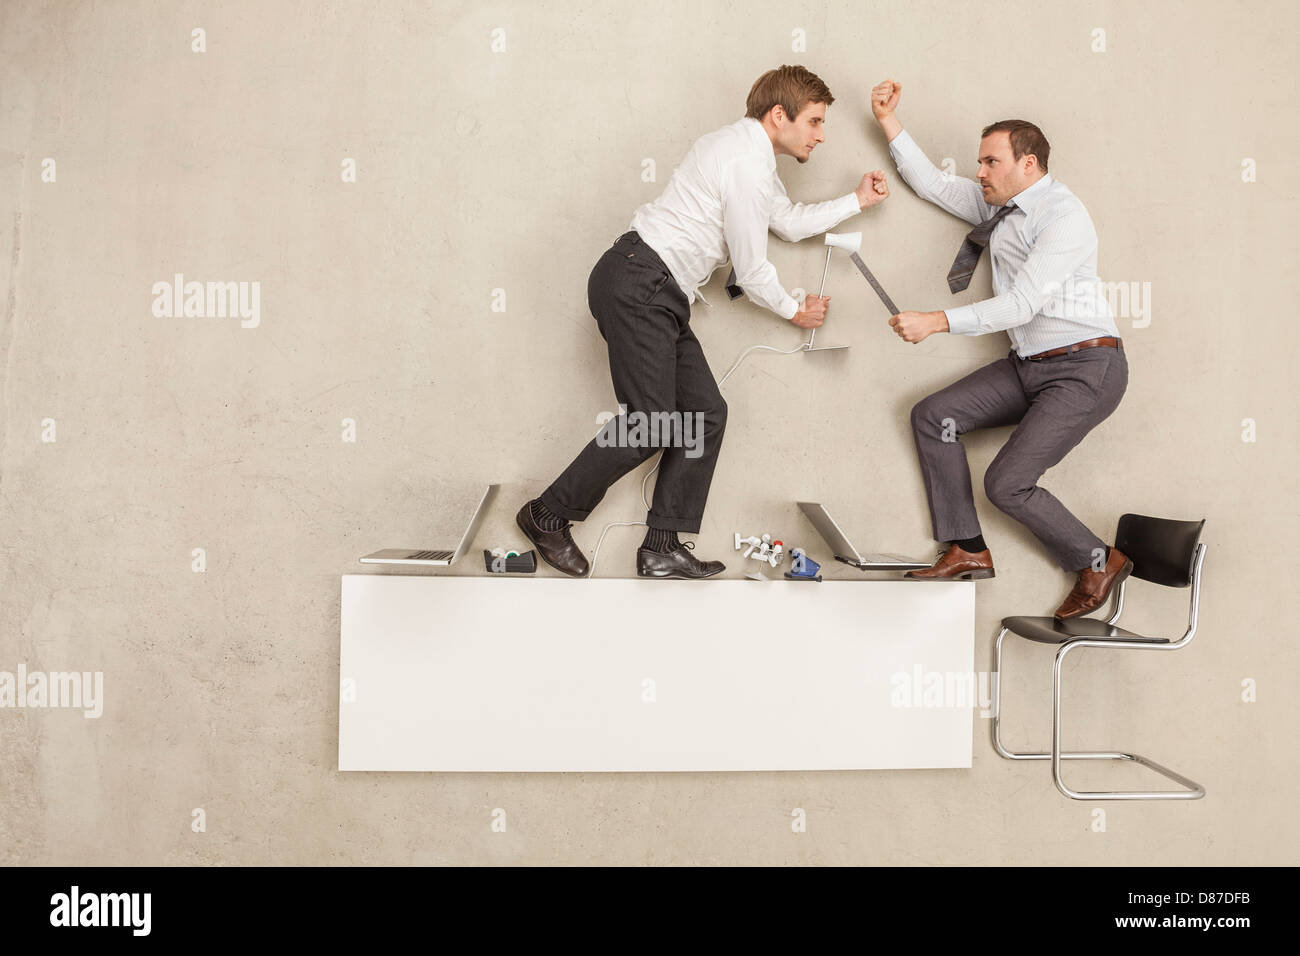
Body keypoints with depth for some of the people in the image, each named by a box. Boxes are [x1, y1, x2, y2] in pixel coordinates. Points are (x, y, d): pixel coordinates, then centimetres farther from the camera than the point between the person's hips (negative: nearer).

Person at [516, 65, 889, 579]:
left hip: (658, 296, 11)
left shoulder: (746, 149, 20)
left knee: (705, 413, 6)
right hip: (638, 287, -11)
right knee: (649, 424, -11)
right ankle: (548, 515, 6)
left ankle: (662, 548, 8)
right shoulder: (747, 163, -13)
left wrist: (856, 200, 26)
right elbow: (752, 271, -9)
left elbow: (790, 221, 32)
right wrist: (796, 311, 9)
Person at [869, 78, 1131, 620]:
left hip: (1085, 369, -9)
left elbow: (1023, 304, -25)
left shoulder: (1062, 215, -16)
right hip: (1028, 365, 9)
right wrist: (889, 122, 14)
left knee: (1007, 483, -15)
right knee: (933, 416, -1)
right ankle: (967, 550, 3)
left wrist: (937, 322, -28)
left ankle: (1099, 561, 9)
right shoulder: (995, 204, 11)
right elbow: (931, 184, 21)